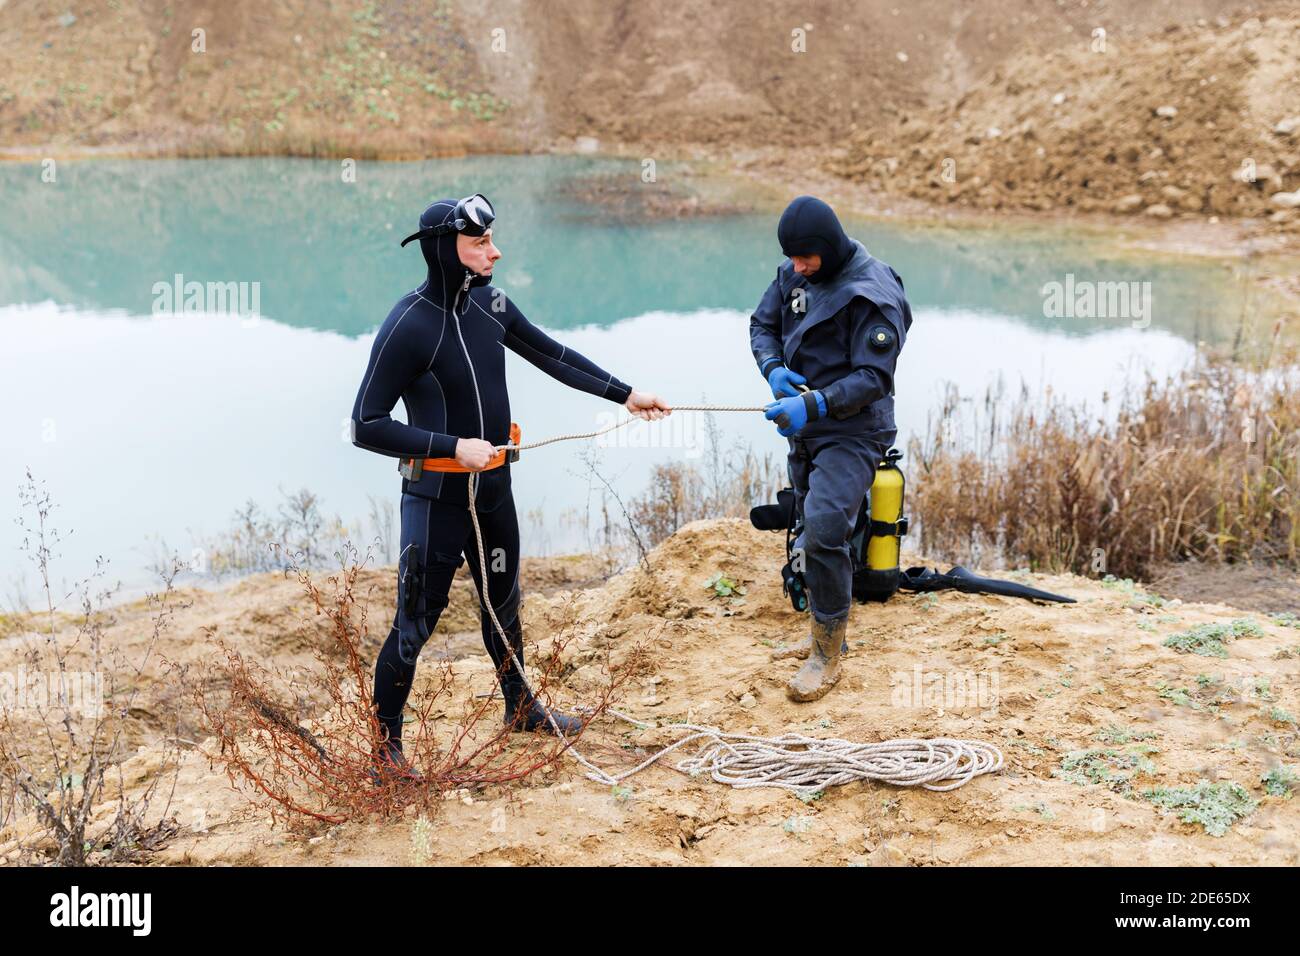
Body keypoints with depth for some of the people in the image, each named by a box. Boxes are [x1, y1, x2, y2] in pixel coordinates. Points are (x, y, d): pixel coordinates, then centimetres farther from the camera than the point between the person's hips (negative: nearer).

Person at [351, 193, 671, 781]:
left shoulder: (488, 301, -1)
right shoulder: (408, 326, -21)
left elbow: (551, 355, 13)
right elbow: (366, 426, -20)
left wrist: (625, 395, 11)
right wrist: (454, 446, -23)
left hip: (493, 486, 7)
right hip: (436, 496, -7)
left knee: (503, 601, 22)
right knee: (416, 620, 0)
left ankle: (520, 706, 43)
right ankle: (385, 744, 17)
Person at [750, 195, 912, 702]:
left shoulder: (873, 295, -20)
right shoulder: (794, 274, 3)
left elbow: (874, 378, -23)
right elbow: (762, 324, 10)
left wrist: (814, 404, -34)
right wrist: (774, 369, -11)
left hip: (852, 433, -8)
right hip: (805, 430, 8)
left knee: (824, 529, -21)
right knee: (812, 531, 16)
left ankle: (828, 656, -10)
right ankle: (823, 632, 32)